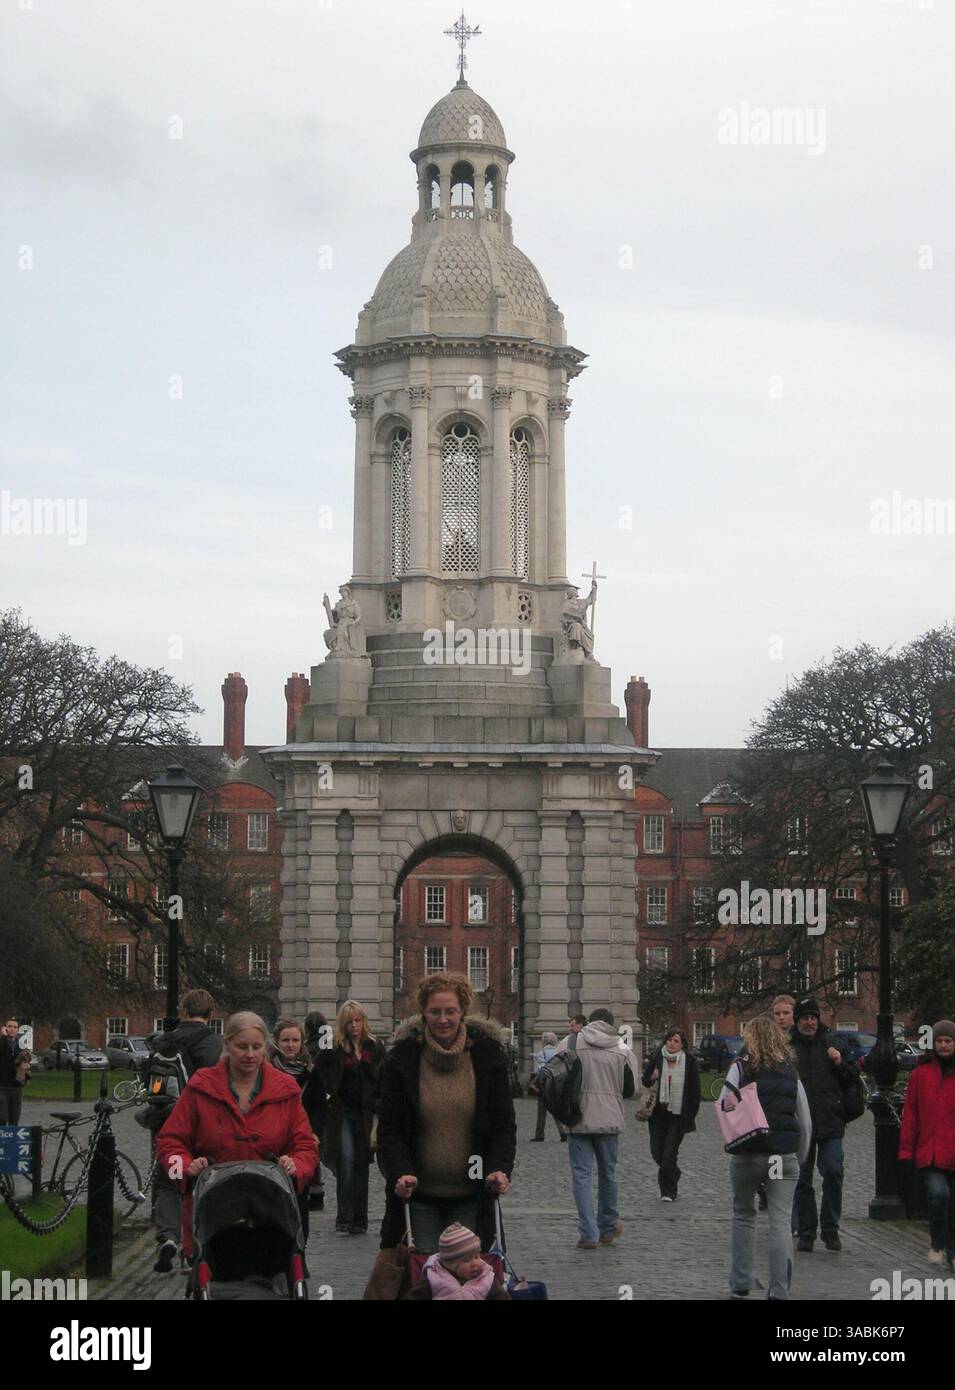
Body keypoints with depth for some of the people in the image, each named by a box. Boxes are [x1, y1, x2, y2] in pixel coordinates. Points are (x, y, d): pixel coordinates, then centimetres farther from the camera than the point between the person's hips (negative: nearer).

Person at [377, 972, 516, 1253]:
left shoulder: (488, 1053, 1)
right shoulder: (403, 1056, 0)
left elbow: (504, 1125, 4)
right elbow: (389, 1129, 1)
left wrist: (500, 1169, -12)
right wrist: (401, 1173, -15)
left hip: (471, 1198, 0)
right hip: (419, 1197, 0)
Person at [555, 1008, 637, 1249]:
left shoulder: (570, 1043, -3)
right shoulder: (622, 1049, -1)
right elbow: (630, 1088, 2)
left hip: (578, 1120, -1)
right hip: (610, 1120, 2)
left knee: (581, 1175, 2)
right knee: (607, 1174, 16)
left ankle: (588, 1234, -6)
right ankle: (608, 1229, 28)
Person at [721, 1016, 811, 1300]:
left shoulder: (741, 1067, 0)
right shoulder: (791, 1072, 10)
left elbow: (723, 1107, -8)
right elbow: (805, 1121, 13)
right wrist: (800, 1157, 21)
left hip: (748, 1152, -2)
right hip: (784, 1155, 2)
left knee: (743, 1214, 15)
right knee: (781, 1221, 0)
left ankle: (741, 1284, 16)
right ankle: (779, 1290, -5)